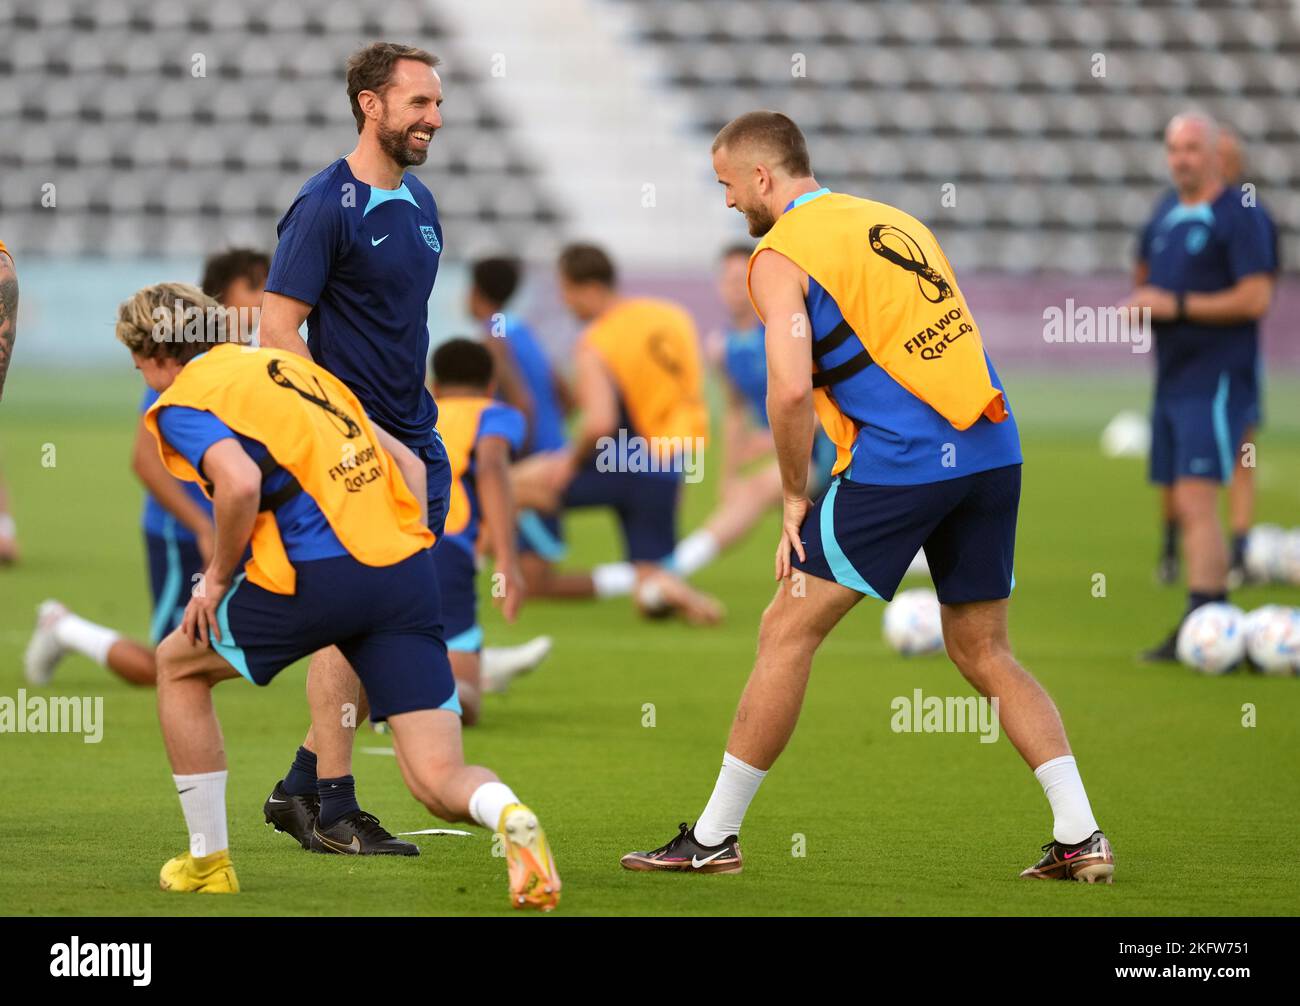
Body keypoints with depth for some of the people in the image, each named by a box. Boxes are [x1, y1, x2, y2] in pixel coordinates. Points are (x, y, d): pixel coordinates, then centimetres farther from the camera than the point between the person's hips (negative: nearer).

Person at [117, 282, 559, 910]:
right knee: (438, 782, 4)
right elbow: (408, 464, 26)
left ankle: (209, 862, 25)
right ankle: (510, 817, -31)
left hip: (317, 575, -6)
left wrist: (217, 579, -2)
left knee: (177, 665, 23)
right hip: (409, 571, 6)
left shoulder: (183, 402, 5)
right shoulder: (290, 366, 28)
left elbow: (240, 483, -16)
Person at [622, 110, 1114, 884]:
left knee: (788, 633, 3)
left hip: (901, 463, -7)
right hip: (993, 452, 7)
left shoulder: (780, 255, -3)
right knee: (983, 652, 16)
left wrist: (796, 499, -3)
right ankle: (1081, 839, 7)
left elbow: (791, 389, -16)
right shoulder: (894, 222, 20)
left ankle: (714, 838, 6)